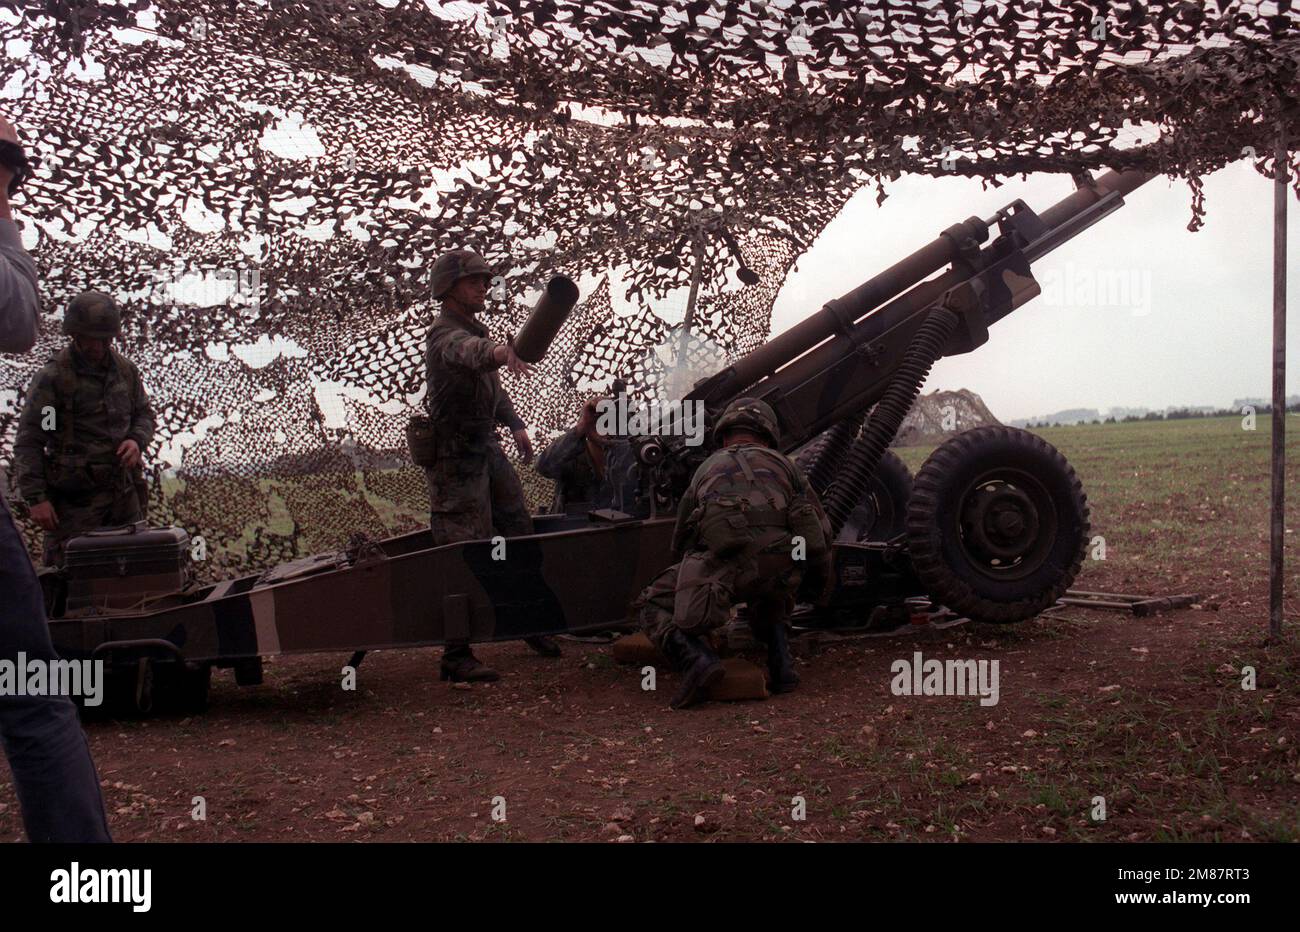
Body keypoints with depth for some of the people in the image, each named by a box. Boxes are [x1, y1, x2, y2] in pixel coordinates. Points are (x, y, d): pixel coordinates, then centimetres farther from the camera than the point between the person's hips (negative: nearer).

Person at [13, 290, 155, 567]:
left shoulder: (126, 370, 7)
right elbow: (27, 442, -8)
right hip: (74, 498, -5)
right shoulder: (51, 378, -8)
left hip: (123, 491, 5)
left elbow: (144, 414, 20)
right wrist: (35, 498, -15)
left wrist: (137, 441, -4)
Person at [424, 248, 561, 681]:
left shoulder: (475, 329, 14)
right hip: (457, 458, -9)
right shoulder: (445, 335, -16)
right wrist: (497, 352, -63)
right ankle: (456, 657, -4)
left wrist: (515, 424, 13)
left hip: (488, 450, 9)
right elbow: (466, 352, -42)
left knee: (519, 533, 14)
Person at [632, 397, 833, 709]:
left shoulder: (708, 468, 33)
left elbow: (681, 540, 41)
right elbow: (821, 530, 30)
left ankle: (696, 659, -12)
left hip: (725, 560, -2)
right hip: (783, 565, 3)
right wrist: (819, 586, 45)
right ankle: (780, 664, 16)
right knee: (769, 599, 37)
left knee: (653, 605, 15)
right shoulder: (784, 464, 32)